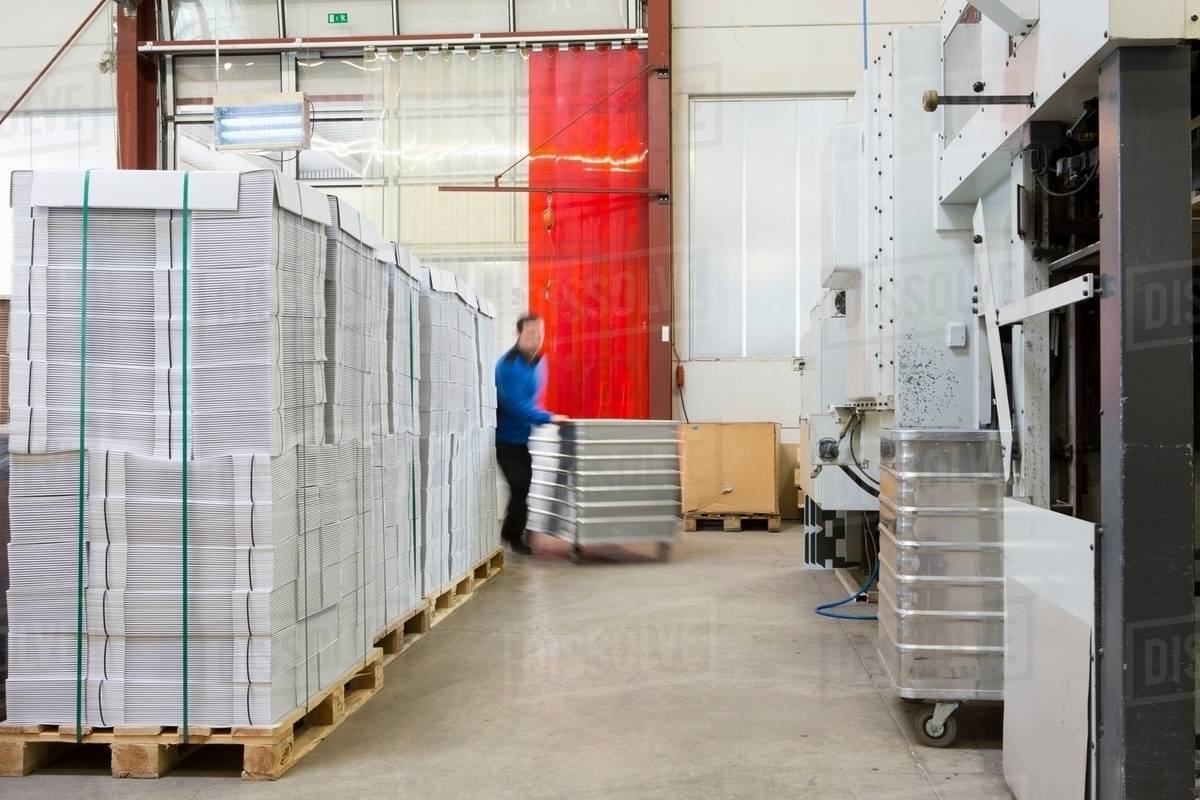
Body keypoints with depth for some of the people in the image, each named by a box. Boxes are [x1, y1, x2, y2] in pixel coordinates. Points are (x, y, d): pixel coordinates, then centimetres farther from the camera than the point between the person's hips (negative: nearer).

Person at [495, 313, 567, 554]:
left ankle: (512, 533, 24)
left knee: (525, 485, 9)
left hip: (525, 436, 7)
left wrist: (544, 418, 3)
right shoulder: (508, 365, -21)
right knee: (520, 486, -9)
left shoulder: (538, 362, 4)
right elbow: (516, 405, -27)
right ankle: (514, 535, 7)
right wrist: (549, 418, -27)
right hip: (506, 437, -7)